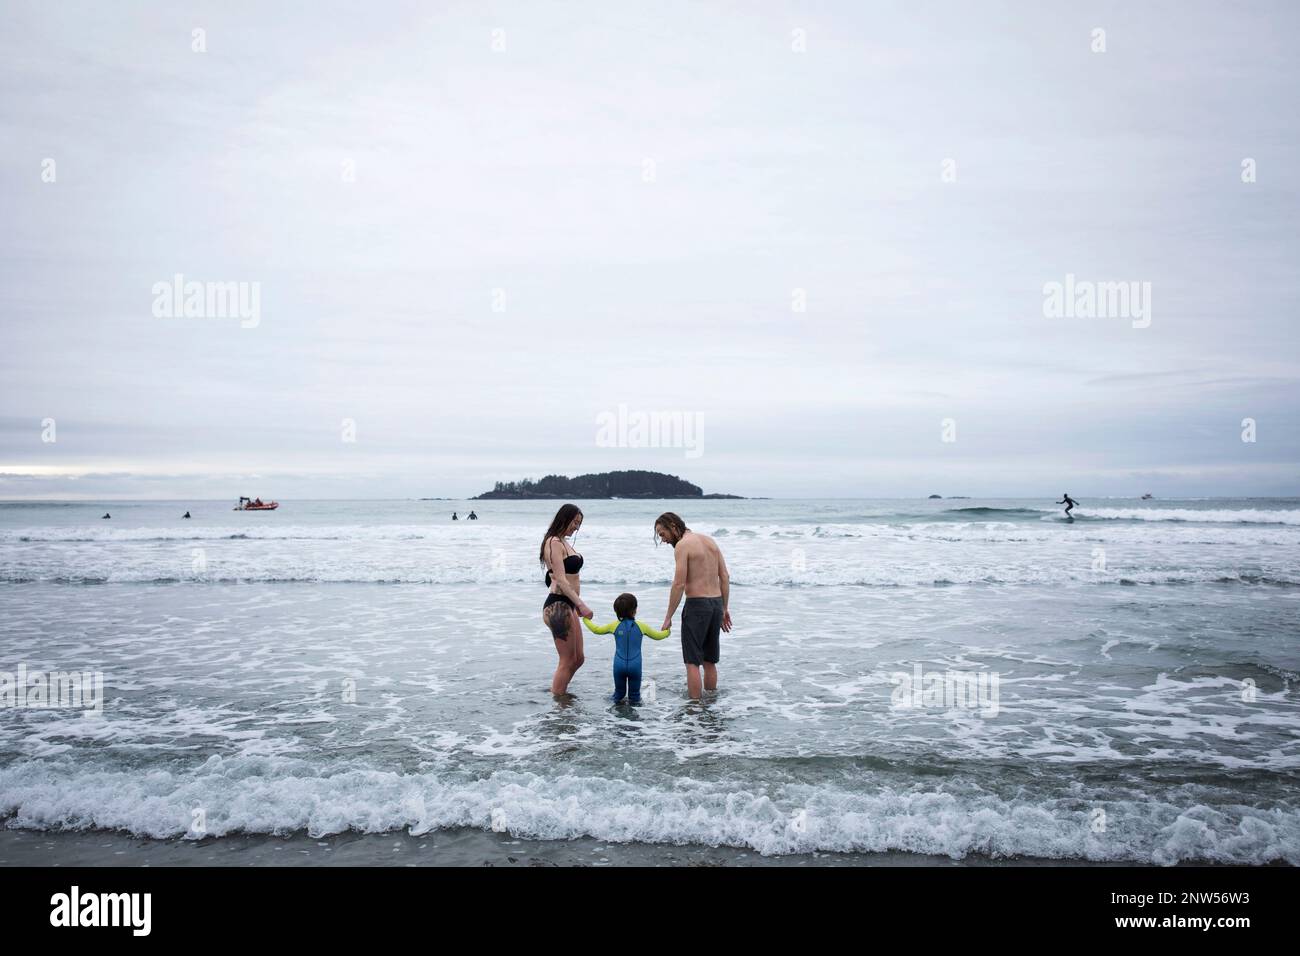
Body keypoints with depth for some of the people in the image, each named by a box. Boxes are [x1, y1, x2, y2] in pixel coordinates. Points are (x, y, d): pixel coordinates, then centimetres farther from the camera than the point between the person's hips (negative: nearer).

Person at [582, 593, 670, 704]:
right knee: (634, 694, 9)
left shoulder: (614, 625, 0)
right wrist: (667, 630, 31)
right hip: (635, 666, -1)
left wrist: (585, 619, 26)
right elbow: (657, 636, 11)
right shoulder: (641, 626, -2)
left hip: (619, 665, 1)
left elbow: (596, 629, 11)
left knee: (619, 692, 16)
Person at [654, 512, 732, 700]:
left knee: (692, 662, -1)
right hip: (716, 603, 8)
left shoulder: (682, 545, -10)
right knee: (709, 661, 17)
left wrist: (668, 617, -11)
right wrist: (725, 609, 16)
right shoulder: (710, 540, 14)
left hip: (697, 605, -8)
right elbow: (725, 577, 12)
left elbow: (679, 584, -16)